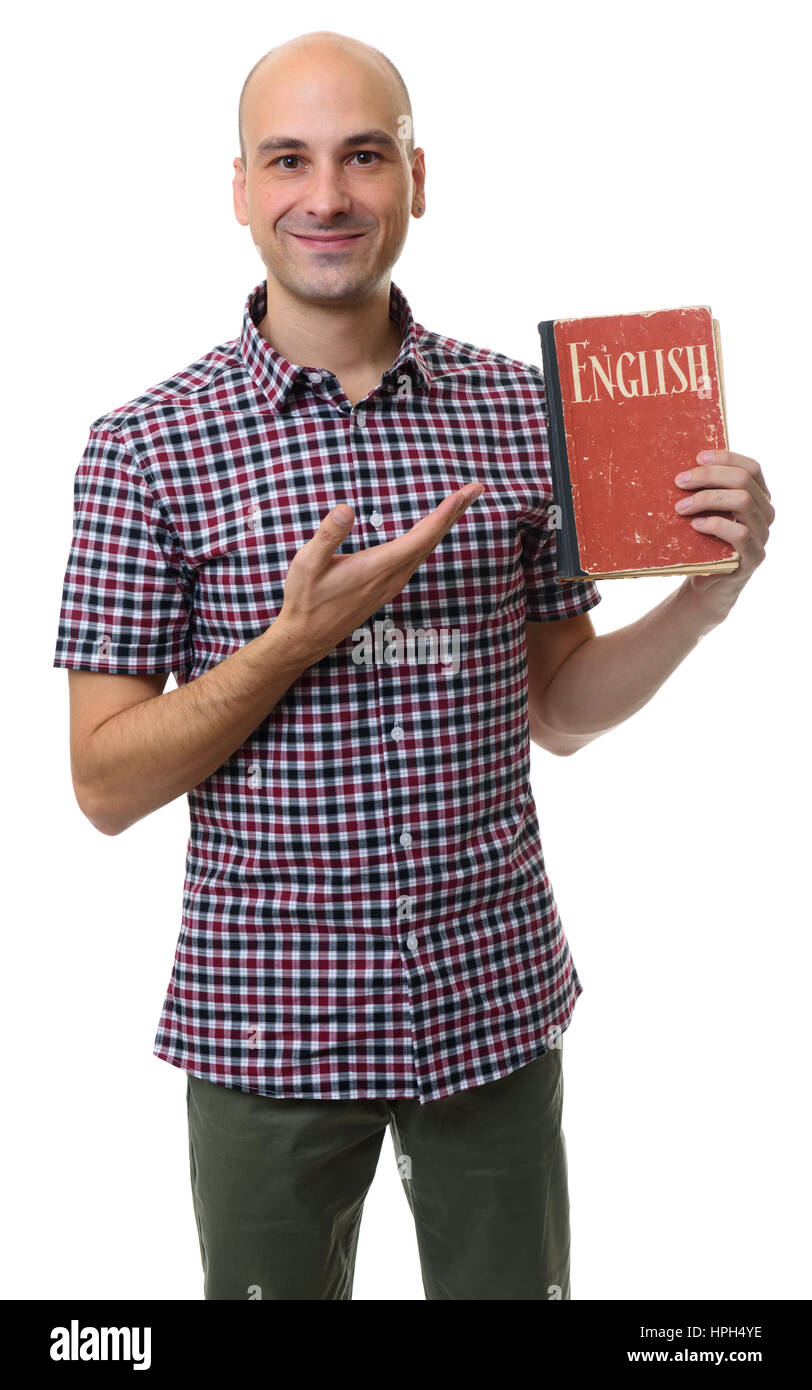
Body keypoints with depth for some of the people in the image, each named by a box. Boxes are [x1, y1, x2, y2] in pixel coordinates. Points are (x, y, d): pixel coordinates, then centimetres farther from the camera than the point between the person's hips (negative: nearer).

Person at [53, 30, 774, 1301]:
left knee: (517, 1284, 18)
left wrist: (706, 594, -7)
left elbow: (557, 709, 9)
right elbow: (106, 786, -8)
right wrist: (300, 636, -20)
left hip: (496, 998, 3)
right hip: (266, 1018, -2)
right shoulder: (148, 445, -7)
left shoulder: (519, 411, 1)